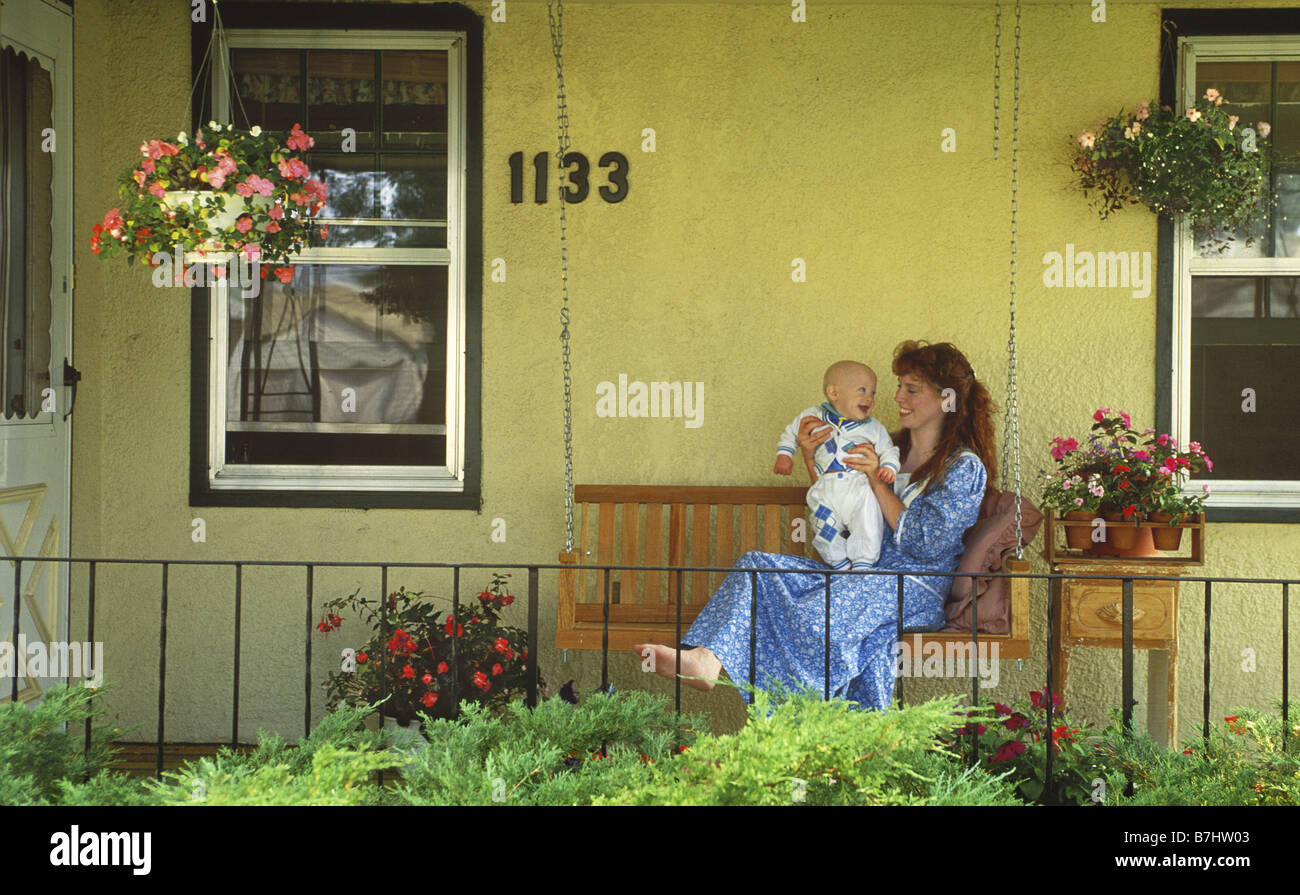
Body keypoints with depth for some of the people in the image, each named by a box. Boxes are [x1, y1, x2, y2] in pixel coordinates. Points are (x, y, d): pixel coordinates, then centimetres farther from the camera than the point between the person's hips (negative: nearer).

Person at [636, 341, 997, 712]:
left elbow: (925, 543, -11)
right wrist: (812, 457, 3)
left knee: (819, 611, -37)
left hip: (915, 587, -7)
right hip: (859, 573, 7)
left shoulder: (965, 468, -1)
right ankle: (707, 659, -39)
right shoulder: (890, 449, 19)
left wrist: (877, 480, -12)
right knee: (758, 566, -17)